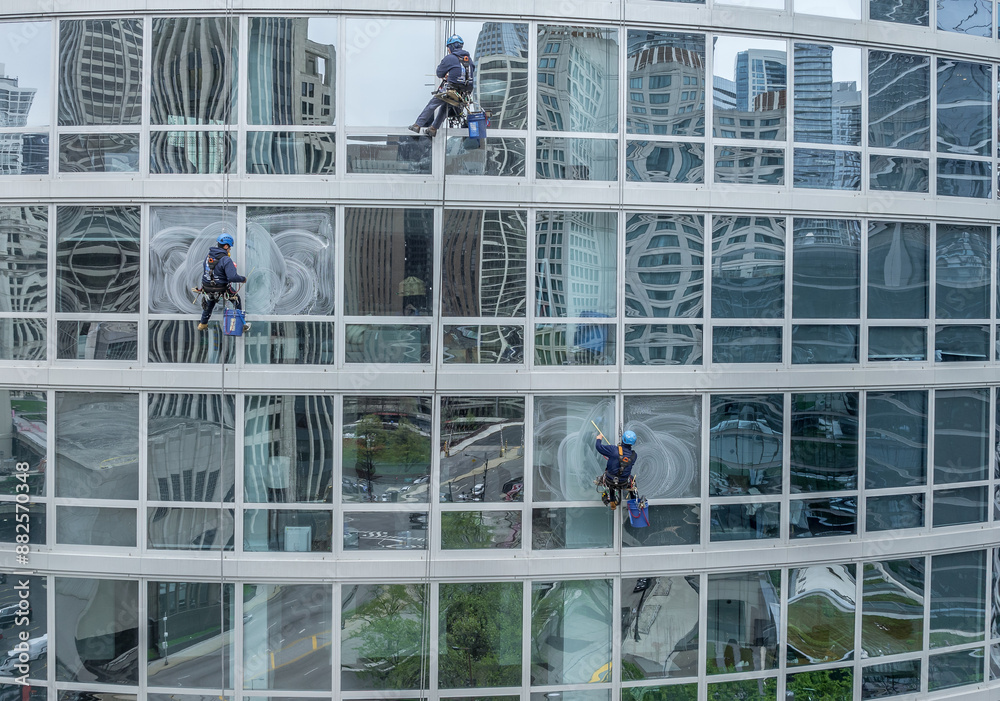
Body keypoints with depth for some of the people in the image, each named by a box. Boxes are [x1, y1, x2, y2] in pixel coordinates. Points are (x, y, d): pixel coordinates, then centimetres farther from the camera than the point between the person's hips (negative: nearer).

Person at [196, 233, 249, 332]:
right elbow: (232, 277, -30)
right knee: (237, 300, 18)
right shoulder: (226, 260, -23)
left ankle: (203, 324, 46)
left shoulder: (208, 256, 1)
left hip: (207, 288, 6)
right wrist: (243, 279, -13)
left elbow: (205, 271, 14)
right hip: (222, 289, -6)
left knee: (210, 302, 36)